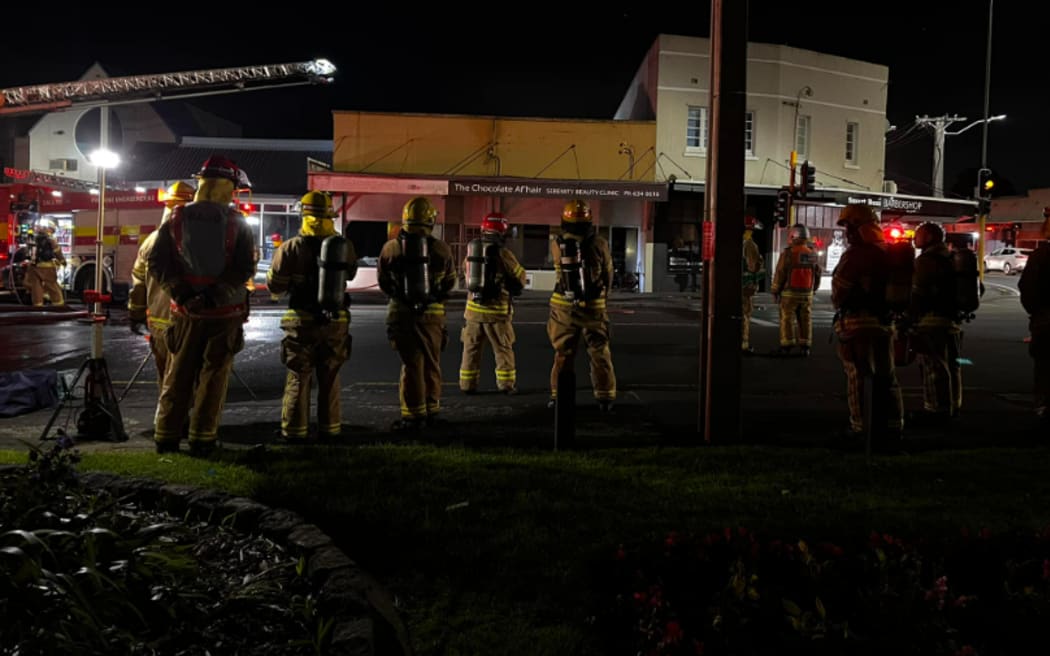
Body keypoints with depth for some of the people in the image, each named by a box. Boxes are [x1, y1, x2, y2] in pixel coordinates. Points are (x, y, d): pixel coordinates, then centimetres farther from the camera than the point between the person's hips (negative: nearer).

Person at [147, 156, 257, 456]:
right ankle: (202, 438, 9)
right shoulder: (237, 223, -6)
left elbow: (156, 262, -5)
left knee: (178, 375, 12)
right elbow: (245, 268, -15)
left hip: (186, 311, 2)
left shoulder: (176, 219, 1)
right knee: (213, 376, 6)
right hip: (225, 312, -2)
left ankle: (166, 435, 17)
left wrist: (180, 292, -8)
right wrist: (215, 294, -16)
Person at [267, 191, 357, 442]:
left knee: (298, 378, 8)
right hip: (336, 321, 2)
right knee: (330, 379, 13)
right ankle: (329, 428, 19)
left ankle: (295, 430, 13)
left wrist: (280, 255, 12)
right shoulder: (344, 246, -2)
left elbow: (274, 285, -4)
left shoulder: (292, 247, -10)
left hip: (302, 322, -2)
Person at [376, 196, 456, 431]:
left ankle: (413, 415, 7)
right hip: (432, 313, 1)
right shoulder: (441, 249, -6)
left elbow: (383, 282, 6)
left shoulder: (390, 248, -6)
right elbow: (450, 283, 7)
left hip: (401, 313, 0)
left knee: (411, 363, 6)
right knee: (431, 363, 14)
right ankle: (432, 410, 23)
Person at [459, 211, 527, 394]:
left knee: (471, 348, 12)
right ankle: (507, 384, 12)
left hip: (473, 307, 4)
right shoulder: (502, 252, -13)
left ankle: (468, 384, 15)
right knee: (503, 349, 9)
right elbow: (519, 277, -5)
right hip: (496, 310, -4)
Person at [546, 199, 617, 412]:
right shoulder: (599, 243, -8)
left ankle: (559, 395, 14)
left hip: (563, 307, 1)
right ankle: (605, 397, 11)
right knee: (599, 353, 9)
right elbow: (608, 273, 3)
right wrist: (604, 295, 20)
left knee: (563, 353, 11)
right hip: (594, 307, -1)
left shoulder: (556, 244, -4)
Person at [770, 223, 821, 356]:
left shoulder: (788, 253, -13)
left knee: (787, 319, 2)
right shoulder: (812, 254, 3)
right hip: (807, 294, 4)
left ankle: (787, 345, 1)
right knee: (805, 320, 9)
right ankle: (805, 346, 10)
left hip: (789, 293, -4)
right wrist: (812, 289, 23)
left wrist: (775, 291, -1)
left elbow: (780, 274, -11)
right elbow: (817, 274, 10)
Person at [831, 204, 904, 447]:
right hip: (884, 322, 7)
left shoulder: (854, 255, -15)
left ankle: (860, 426, 1)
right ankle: (893, 427, 17)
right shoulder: (887, 253, 10)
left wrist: (838, 305, 6)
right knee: (886, 377, 12)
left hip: (856, 323, -7)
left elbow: (839, 290, -13)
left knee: (857, 376, -1)